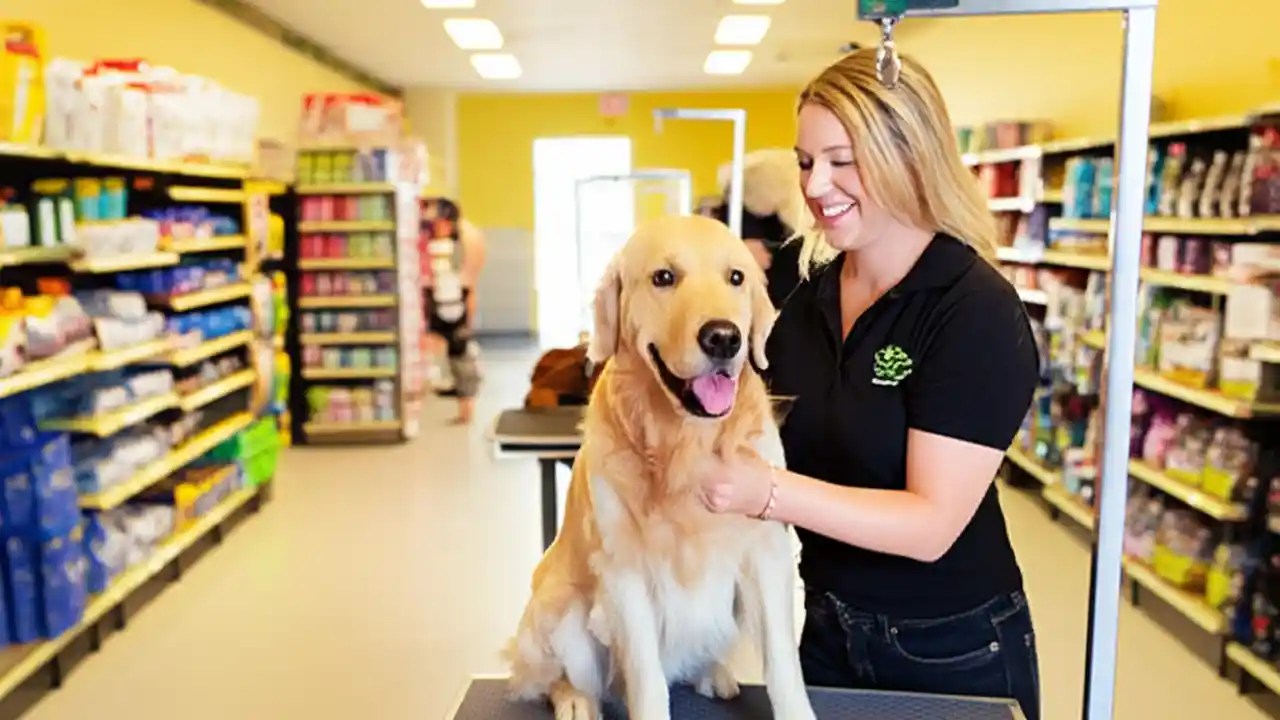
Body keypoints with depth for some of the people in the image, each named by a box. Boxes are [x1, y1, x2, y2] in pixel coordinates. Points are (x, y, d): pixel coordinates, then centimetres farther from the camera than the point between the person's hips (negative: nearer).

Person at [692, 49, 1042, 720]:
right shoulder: (810, 295, -1)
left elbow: (931, 524, -25)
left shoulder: (978, 311, -20)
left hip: (951, 652, -5)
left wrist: (768, 491, -35)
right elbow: (771, 430, 8)